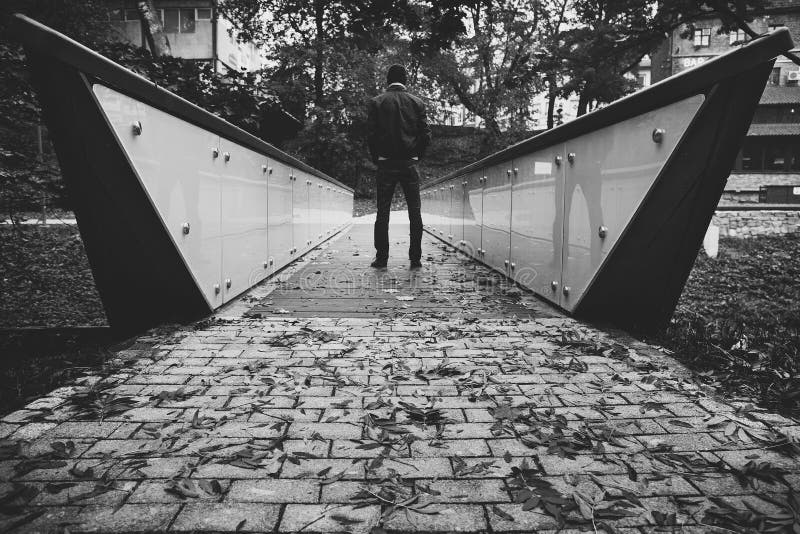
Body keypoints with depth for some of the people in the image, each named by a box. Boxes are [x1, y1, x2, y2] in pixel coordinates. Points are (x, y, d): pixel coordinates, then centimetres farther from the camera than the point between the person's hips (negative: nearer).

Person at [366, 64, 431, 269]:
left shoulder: (376, 102, 1)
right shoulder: (417, 102, 4)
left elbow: (371, 134, -4)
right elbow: (426, 135, 1)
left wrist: (377, 159, 8)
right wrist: (416, 157, 13)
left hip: (386, 165, -1)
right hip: (410, 164, 1)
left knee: (382, 213, 4)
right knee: (415, 213, 5)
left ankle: (381, 258, 5)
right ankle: (415, 259, 6)